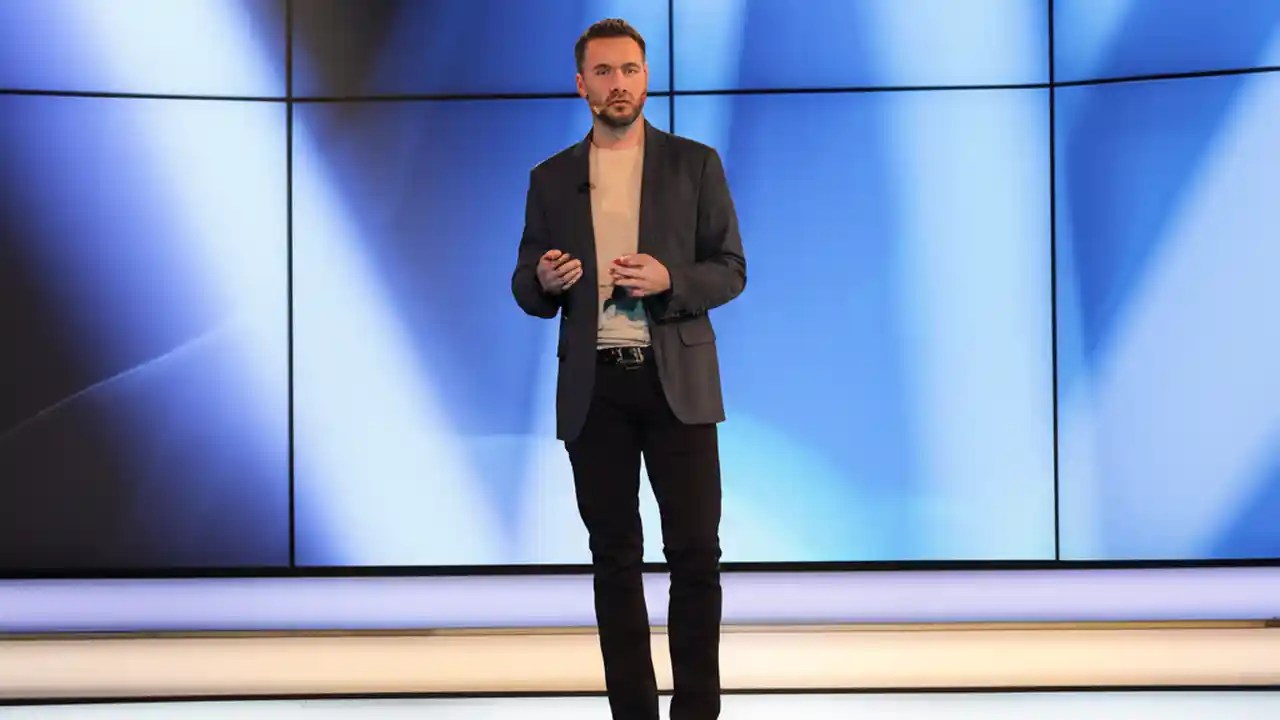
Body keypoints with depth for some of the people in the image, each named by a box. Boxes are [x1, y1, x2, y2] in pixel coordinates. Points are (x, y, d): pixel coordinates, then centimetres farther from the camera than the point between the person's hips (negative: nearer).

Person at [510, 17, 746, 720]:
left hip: (677, 379, -2)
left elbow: (730, 271, 2)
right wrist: (544, 281, -14)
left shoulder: (695, 164, 4)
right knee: (614, 553, 5)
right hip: (593, 385, 2)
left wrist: (670, 280, -17)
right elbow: (528, 291, 10)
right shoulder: (551, 179, 9)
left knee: (694, 550, -5)